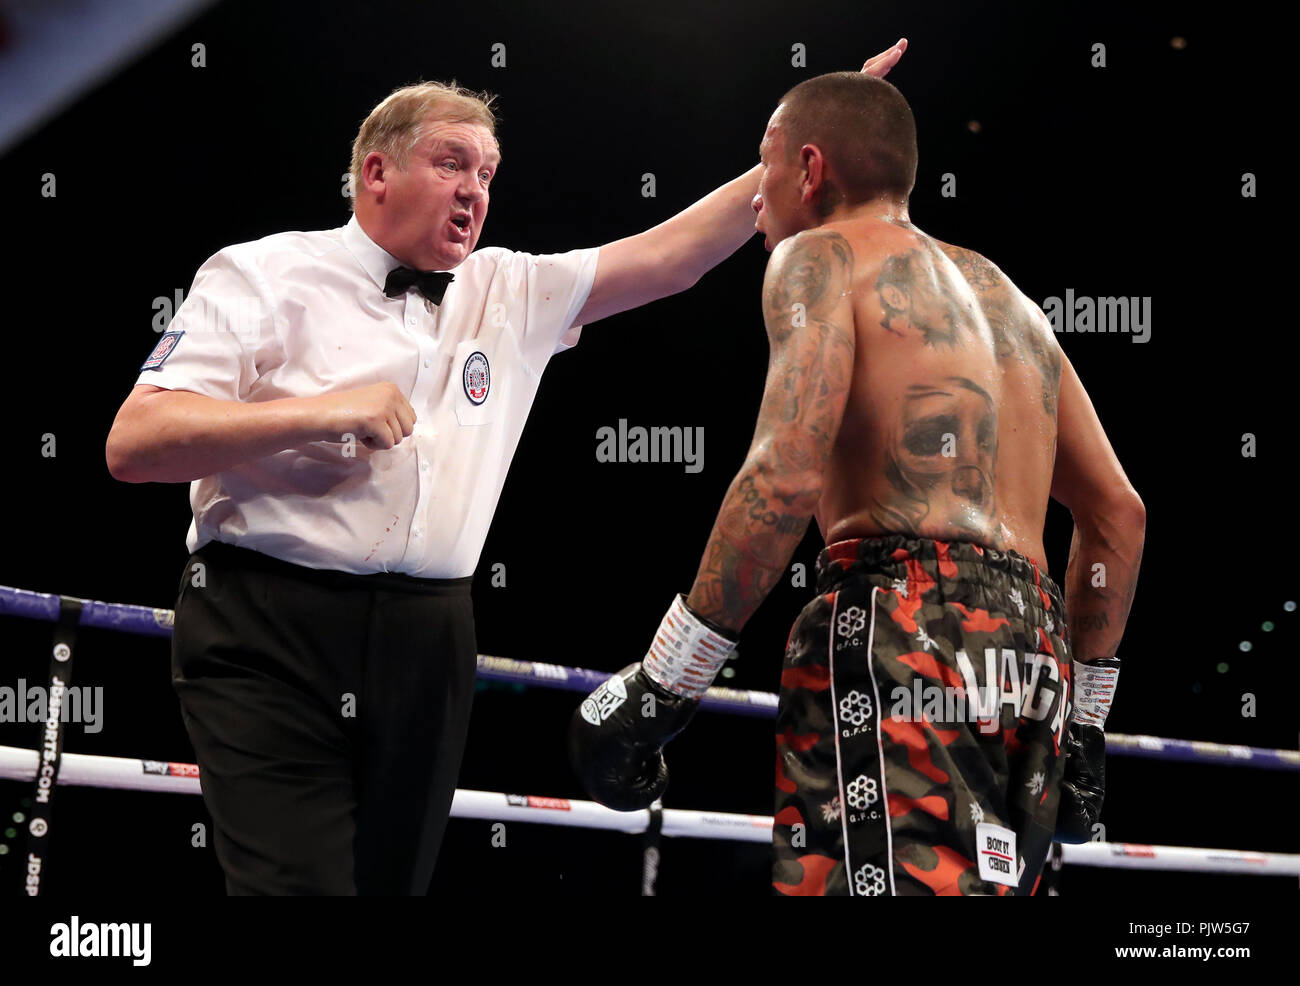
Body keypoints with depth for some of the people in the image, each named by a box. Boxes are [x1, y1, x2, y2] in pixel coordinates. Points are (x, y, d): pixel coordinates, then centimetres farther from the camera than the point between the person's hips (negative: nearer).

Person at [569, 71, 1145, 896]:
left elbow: (787, 475, -10)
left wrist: (662, 685, -9)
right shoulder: (1005, 296, 29)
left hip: (905, 641, -8)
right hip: (1033, 662, 8)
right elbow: (1119, 513, 26)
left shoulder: (821, 255, 7)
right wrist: (1082, 716, 30)